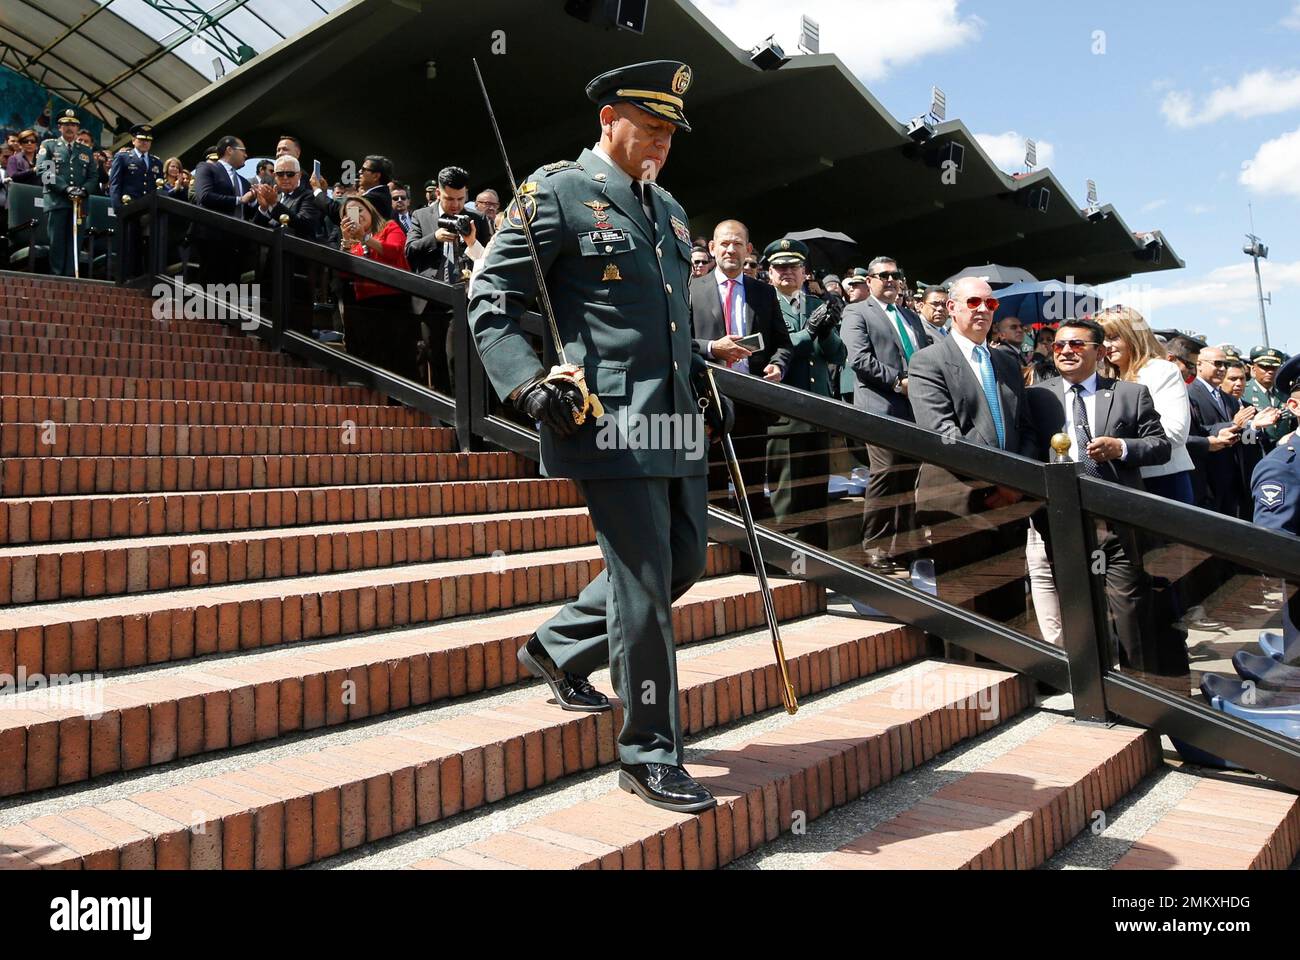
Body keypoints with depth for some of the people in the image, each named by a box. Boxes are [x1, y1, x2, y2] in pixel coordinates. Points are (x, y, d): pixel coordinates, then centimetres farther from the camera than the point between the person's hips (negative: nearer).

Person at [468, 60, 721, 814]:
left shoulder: (671, 209, 19)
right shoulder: (557, 193, -4)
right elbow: (491, 303, -6)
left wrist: (703, 381, 16)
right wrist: (531, 385, -19)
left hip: (675, 420, 9)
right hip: (608, 420, -8)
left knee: (685, 560, 14)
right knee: (644, 579, -5)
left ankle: (559, 649, 33)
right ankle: (650, 754, 10)